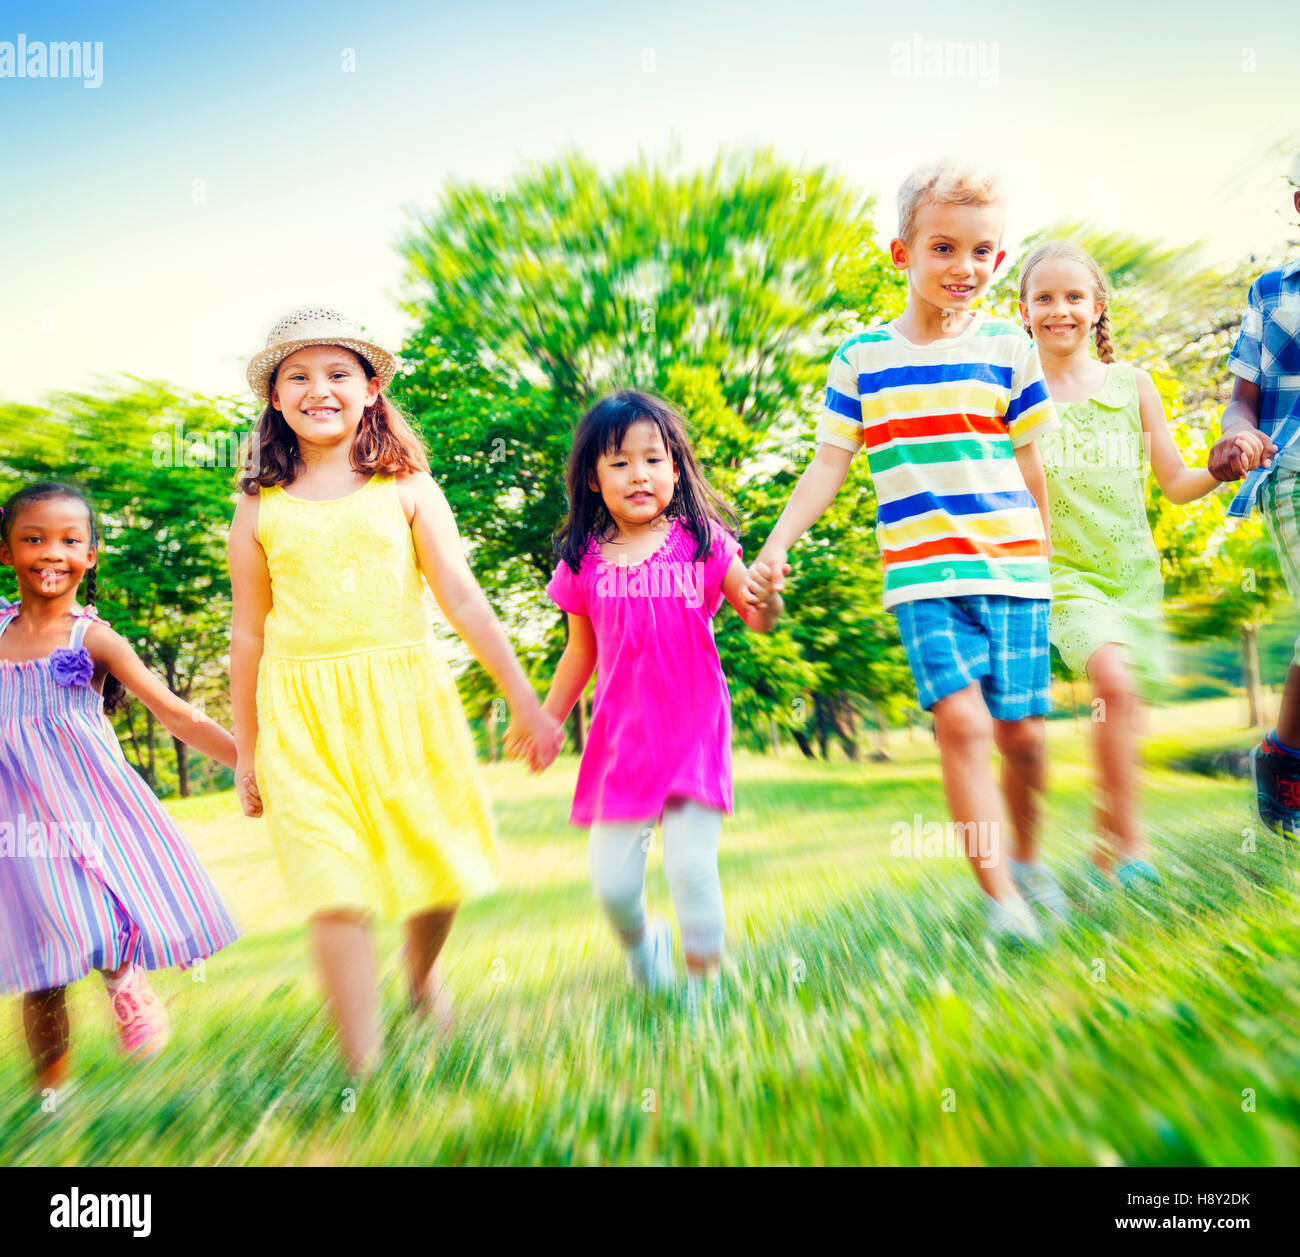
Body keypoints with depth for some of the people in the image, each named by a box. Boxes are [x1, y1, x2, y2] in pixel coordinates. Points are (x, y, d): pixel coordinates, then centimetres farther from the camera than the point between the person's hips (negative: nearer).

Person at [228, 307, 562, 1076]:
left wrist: (524, 700, -5)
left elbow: (462, 597, -1)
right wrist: (246, 750, 14)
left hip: (405, 701, 0)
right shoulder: (261, 508, 7)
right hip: (304, 720, 0)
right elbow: (249, 635, 11)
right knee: (335, 886, -6)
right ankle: (363, 1060, 6)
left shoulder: (408, 489, 3)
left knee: (439, 871, 7)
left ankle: (423, 977, 40)